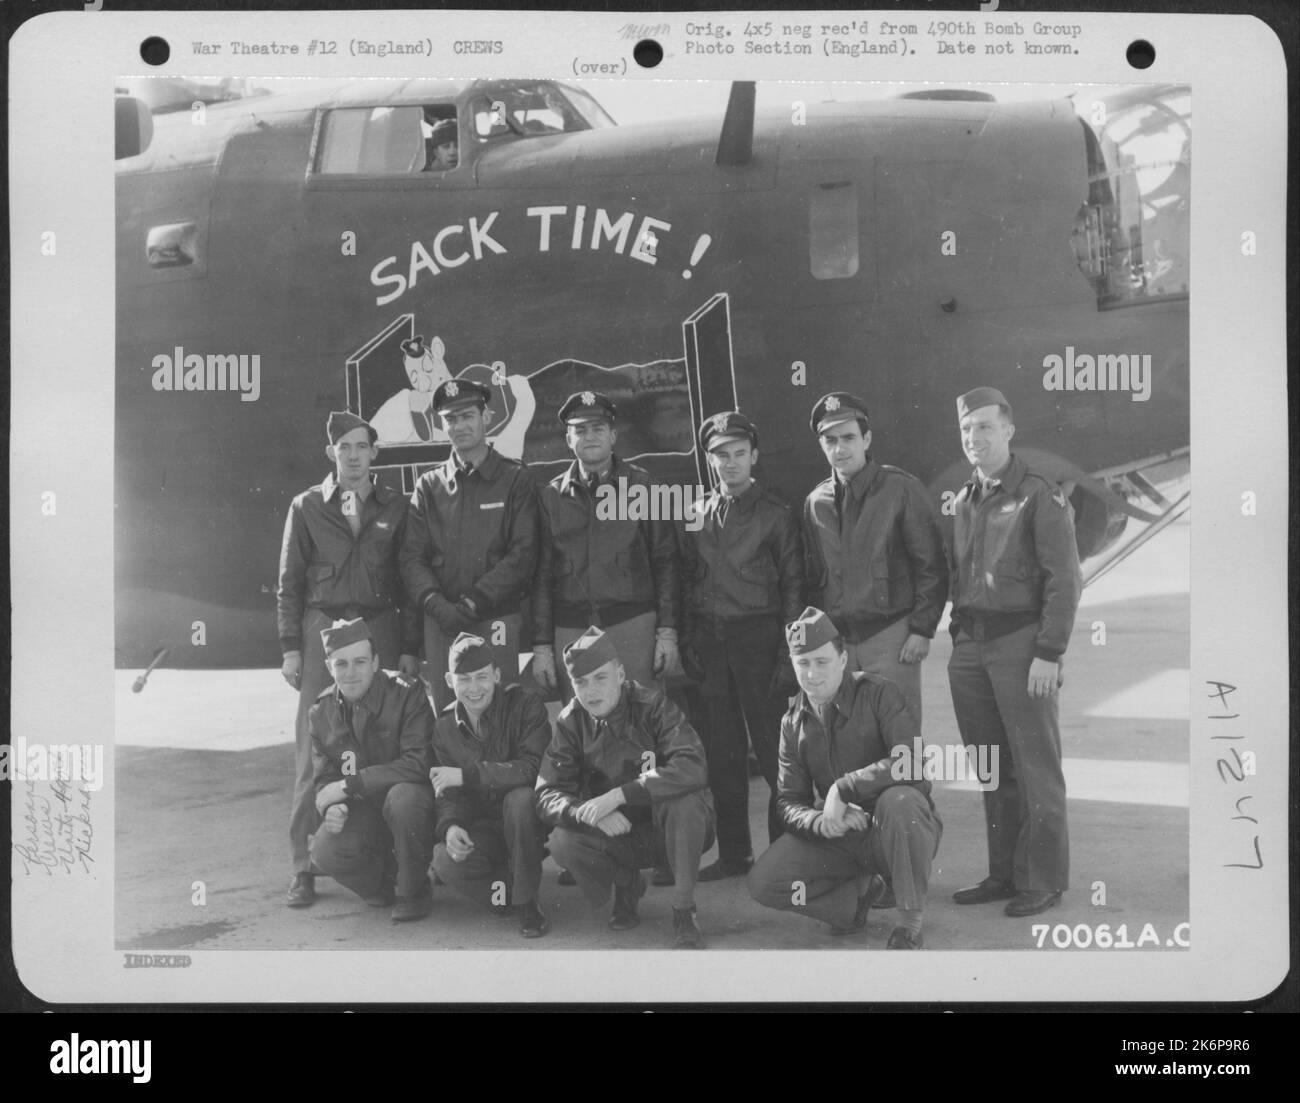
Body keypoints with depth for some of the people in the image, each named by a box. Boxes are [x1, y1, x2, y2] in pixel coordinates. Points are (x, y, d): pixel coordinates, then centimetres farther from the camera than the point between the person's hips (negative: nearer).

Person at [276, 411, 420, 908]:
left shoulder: (395, 508, 8)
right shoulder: (307, 507, 7)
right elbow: (289, 581, 7)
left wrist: (410, 648, 2)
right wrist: (291, 647, 0)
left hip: (381, 629, 1)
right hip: (322, 629, -1)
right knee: (313, 750, -2)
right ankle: (304, 865, 4)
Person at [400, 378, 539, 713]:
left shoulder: (515, 479, 3)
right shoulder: (429, 485, 12)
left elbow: (523, 555, -5)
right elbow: (412, 556, 6)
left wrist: (473, 601, -13)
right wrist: (436, 603, -12)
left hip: (496, 621, -3)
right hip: (440, 623, 3)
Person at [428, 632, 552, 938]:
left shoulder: (525, 705, -11)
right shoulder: (445, 729, 3)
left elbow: (533, 768, -25)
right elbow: (450, 795, 2)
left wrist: (467, 774, -29)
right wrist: (451, 826, -22)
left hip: (529, 823, -3)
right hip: (483, 828, 3)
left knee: (520, 798, -37)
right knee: (445, 861, -28)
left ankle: (526, 902, -18)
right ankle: (512, 898, -2)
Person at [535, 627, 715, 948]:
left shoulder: (652, 706, -19)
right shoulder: (571, 722, -8)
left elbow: (692, 767, -34)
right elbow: (546, 795, -13)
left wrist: (616, 795, -37)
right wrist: (589, 813, -35)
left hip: (667, 829, -3)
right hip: (615, 835, 3)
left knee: (685, 796, -35)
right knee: (563, 842, -26)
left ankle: (683, 910, -17)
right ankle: (626, 884, 7)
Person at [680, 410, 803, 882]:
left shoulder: (775, 514, 0)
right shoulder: (696, 514, 12)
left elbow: (792, 585, -2)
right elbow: (686, 581, 14)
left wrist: (788, 652, -9)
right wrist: (687, 640, 4)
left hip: (757, 635, -4)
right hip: (707, 638, 4)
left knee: (771, 746, -3)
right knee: (721, 751, 8)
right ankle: (733, 852, 17)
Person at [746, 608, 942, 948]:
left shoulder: (878, 694, -12)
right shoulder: (794, 722, 3)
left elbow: (912, 762, -28)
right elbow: (790, 802, 1)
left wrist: (842, 789, -27)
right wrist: (821, 822, -22)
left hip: (891, 832, -4)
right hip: (837, 839, 4)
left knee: (899, 799, -39)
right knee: (763, 882, -17)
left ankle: (910, 923, -20)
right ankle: (858, 893, 8)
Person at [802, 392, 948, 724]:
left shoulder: (901, 489, -4)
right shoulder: (815, 503, 10)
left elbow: (932, 565, -4)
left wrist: (922, 630, -9)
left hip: (891, 635, -4)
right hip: (835, 640, 4)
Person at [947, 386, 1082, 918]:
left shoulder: (1040, 496, -6)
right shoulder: (964, 502, 15)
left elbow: (1064, 581, -11)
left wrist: (1048, 654, -16)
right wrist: (958, 639, 11)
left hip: (1021, 643, -7)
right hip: (969, 647, 7)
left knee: (1035, 767, -1)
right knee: (991, 769, 11)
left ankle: (1042, 880, 7)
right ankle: (1004, 873, 20)